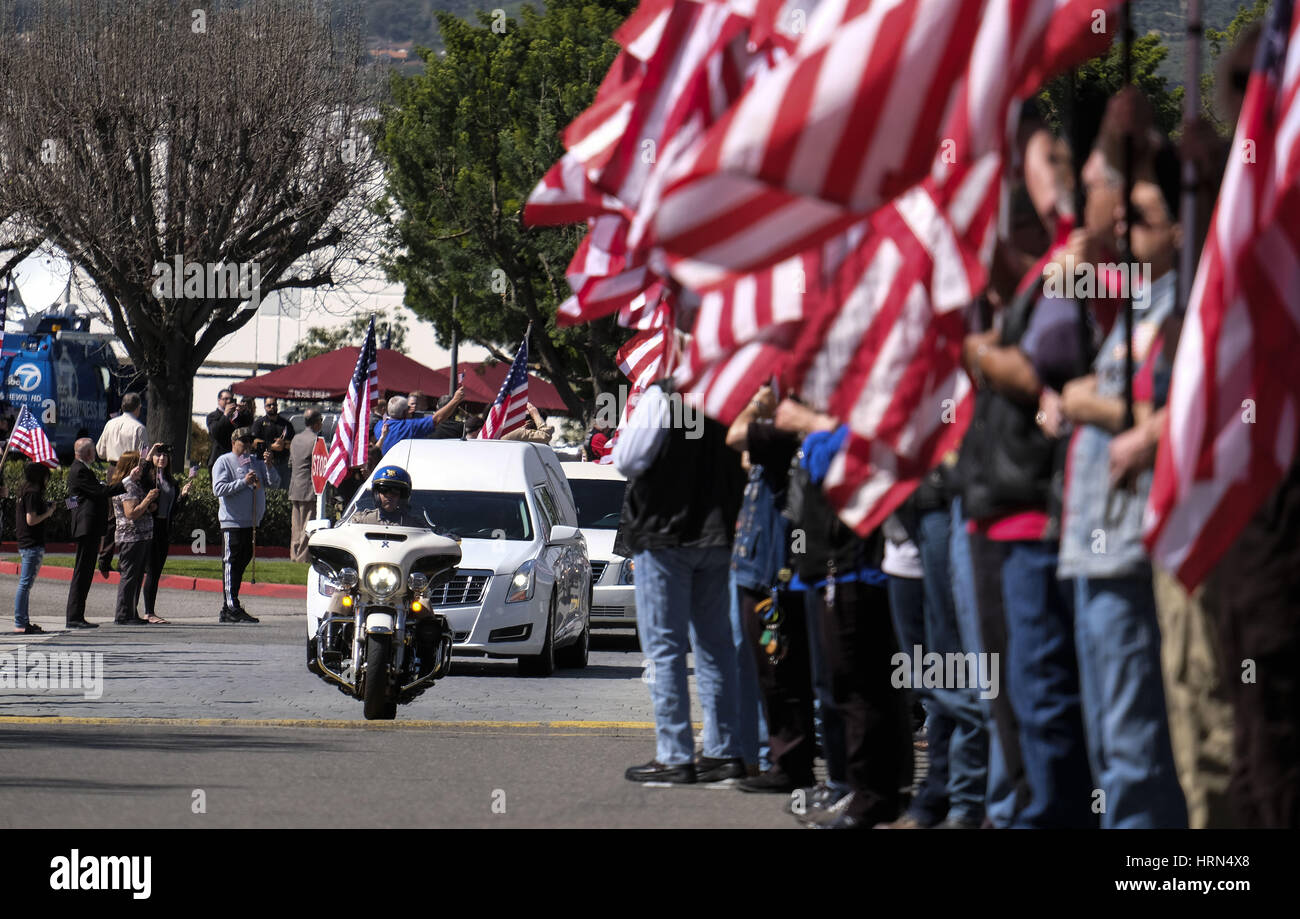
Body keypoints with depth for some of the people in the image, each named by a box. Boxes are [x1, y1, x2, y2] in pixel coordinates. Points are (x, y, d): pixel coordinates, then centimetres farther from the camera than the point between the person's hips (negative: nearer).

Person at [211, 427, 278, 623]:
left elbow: (274, 483, 12)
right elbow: (218, 489, -13)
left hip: (251, 522, 7)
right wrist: (244, 482, -19)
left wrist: (268, 465, -5)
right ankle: (231, 609, -9)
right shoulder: (224, 462, -2)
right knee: (231, 563, -8)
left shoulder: (255, 461, 16)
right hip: (232, 522, -7)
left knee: (242, 562, 9)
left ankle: (229, 609, 15)